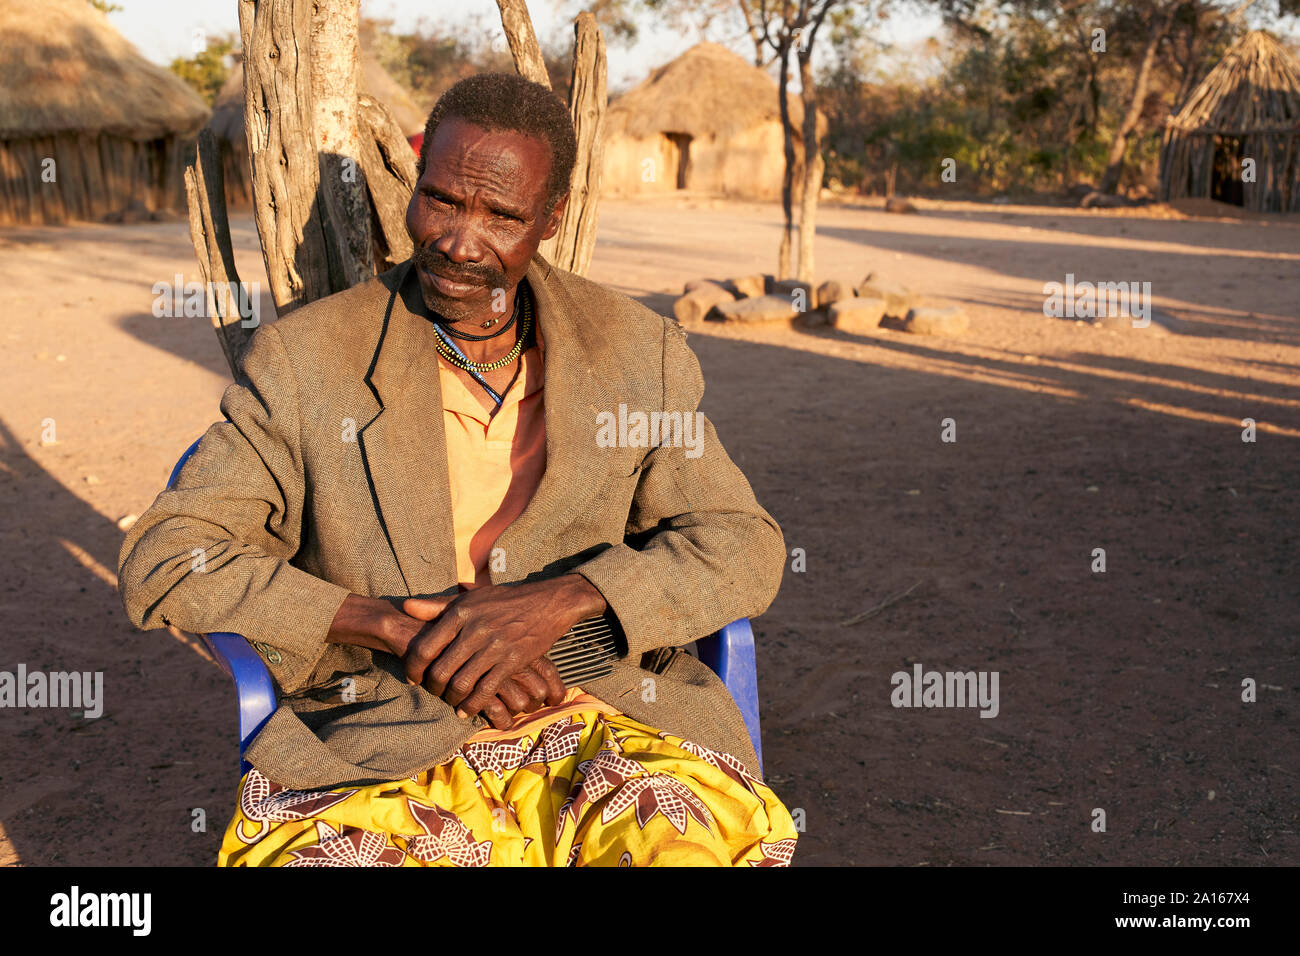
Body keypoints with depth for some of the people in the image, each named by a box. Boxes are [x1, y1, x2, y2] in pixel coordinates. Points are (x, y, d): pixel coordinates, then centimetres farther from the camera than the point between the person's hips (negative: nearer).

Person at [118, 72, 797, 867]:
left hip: (599, 719, 1)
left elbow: (745, 548, 3)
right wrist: (396, 626, -14)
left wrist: (558, 602, -15)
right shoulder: (306, 359, 0)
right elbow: (163, 561, -2)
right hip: (377, 736, 0)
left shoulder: (637, 352, 5)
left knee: (686, 843, -30)